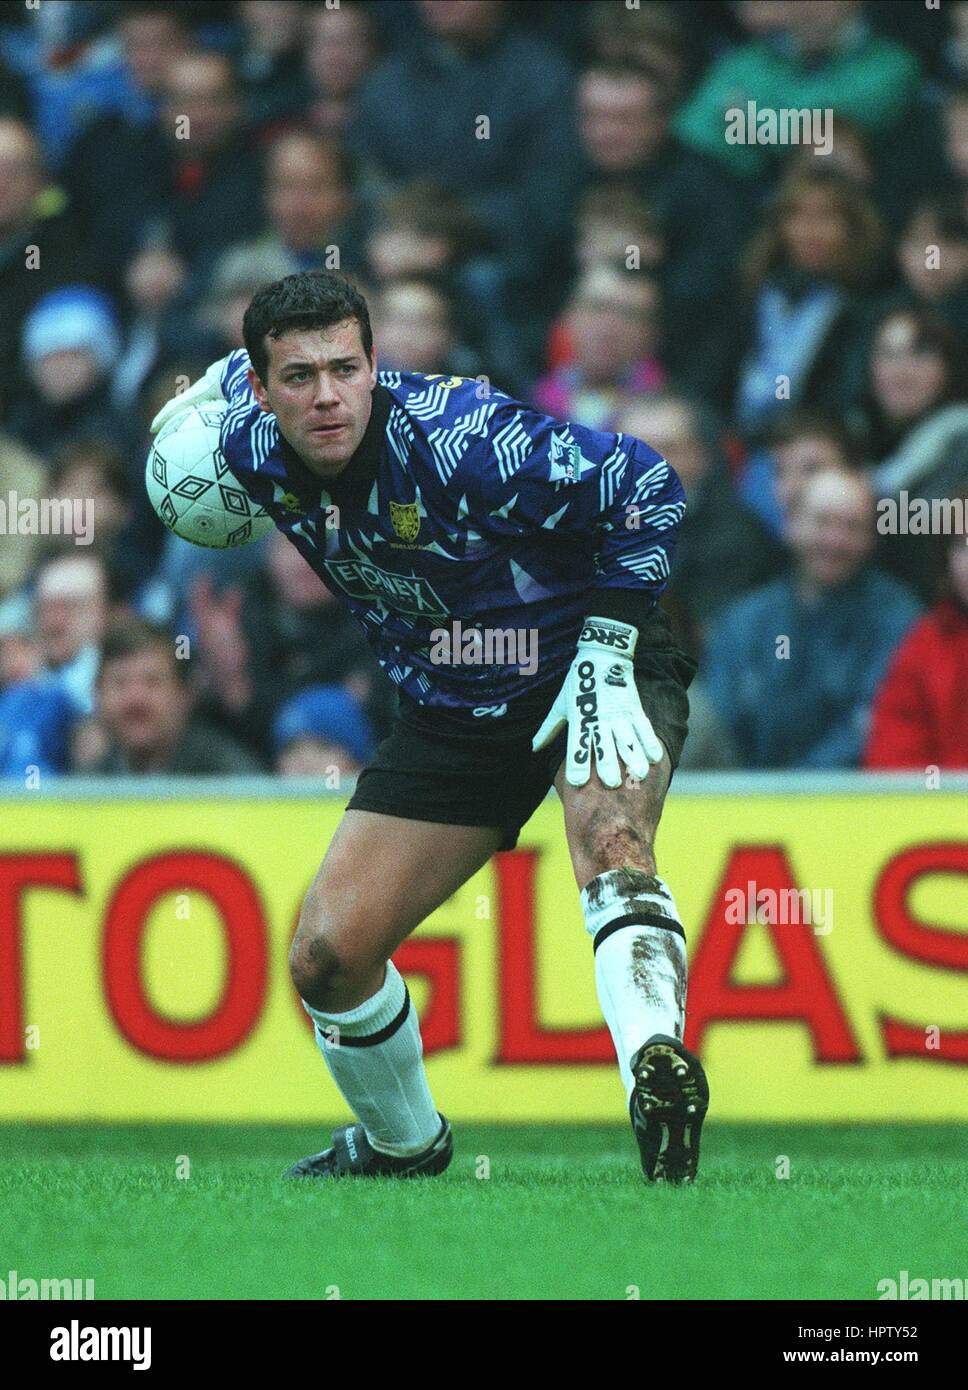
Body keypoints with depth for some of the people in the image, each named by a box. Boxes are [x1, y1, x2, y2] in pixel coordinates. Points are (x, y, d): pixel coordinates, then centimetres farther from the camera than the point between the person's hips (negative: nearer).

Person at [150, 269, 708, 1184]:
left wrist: (608, 654, -23)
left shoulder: (459, 440, -30)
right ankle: (401, 1144, 27)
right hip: (449, 716, 6)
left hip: (581, 667, -6)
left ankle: (655, 1065, -62)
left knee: (610, 843, -38)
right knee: (326, 955, 0)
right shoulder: (252, 451, -12)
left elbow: (646, 487, -22)